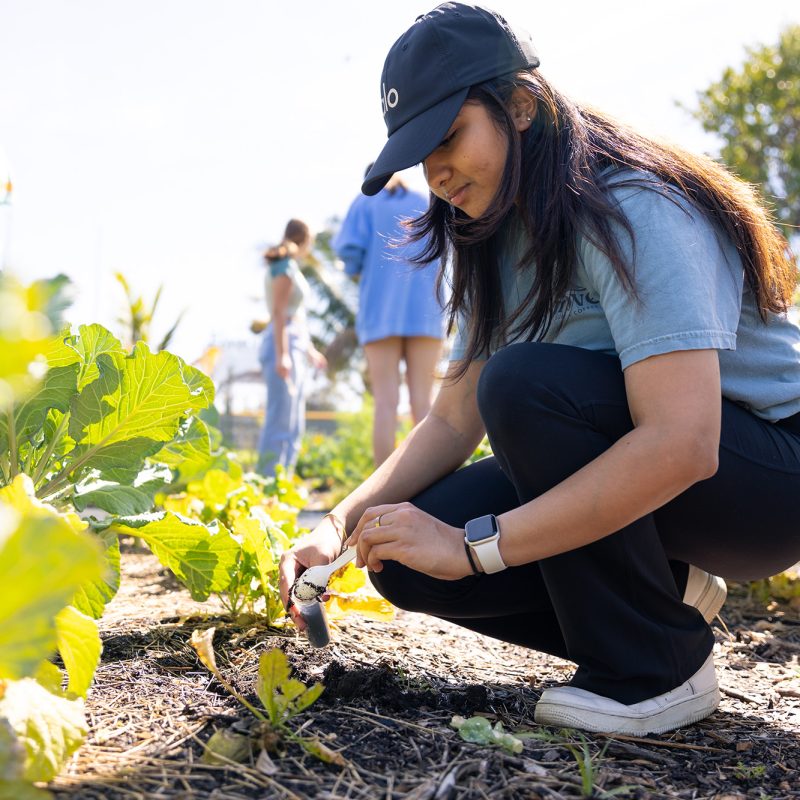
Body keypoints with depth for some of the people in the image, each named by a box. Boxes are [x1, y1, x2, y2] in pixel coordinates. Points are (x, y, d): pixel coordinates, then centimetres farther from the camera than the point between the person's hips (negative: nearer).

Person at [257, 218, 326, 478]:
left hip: (294, 343, 10)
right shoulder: (285, 266, -9)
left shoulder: (291, 267, 19)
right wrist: (282, 354, -21)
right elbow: (278, 312, -16)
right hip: (283, 344, -10)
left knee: (294, 424, 10)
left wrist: (309, 350, 28)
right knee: (281, 420, -12)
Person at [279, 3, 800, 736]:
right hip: (625, 472, 7)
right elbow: (453, 420, 2)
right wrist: (339, 524, -13)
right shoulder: (498, 248, 4)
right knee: (407, 560, -11)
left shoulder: (633, 213, -24)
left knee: (526, 381, -33)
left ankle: (656, 672, -15)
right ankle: (659, 593, 6)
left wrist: (474, 544, -32)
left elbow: (680, 445, -35)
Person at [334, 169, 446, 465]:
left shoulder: (366, 201, 9)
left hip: (380, 310, -1)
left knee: (386, 402, -5)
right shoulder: (425, 203, 16)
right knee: (423, 401, -1)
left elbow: (349, 248, -5)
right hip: (425, 308, 2)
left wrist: (355, 270, 15)